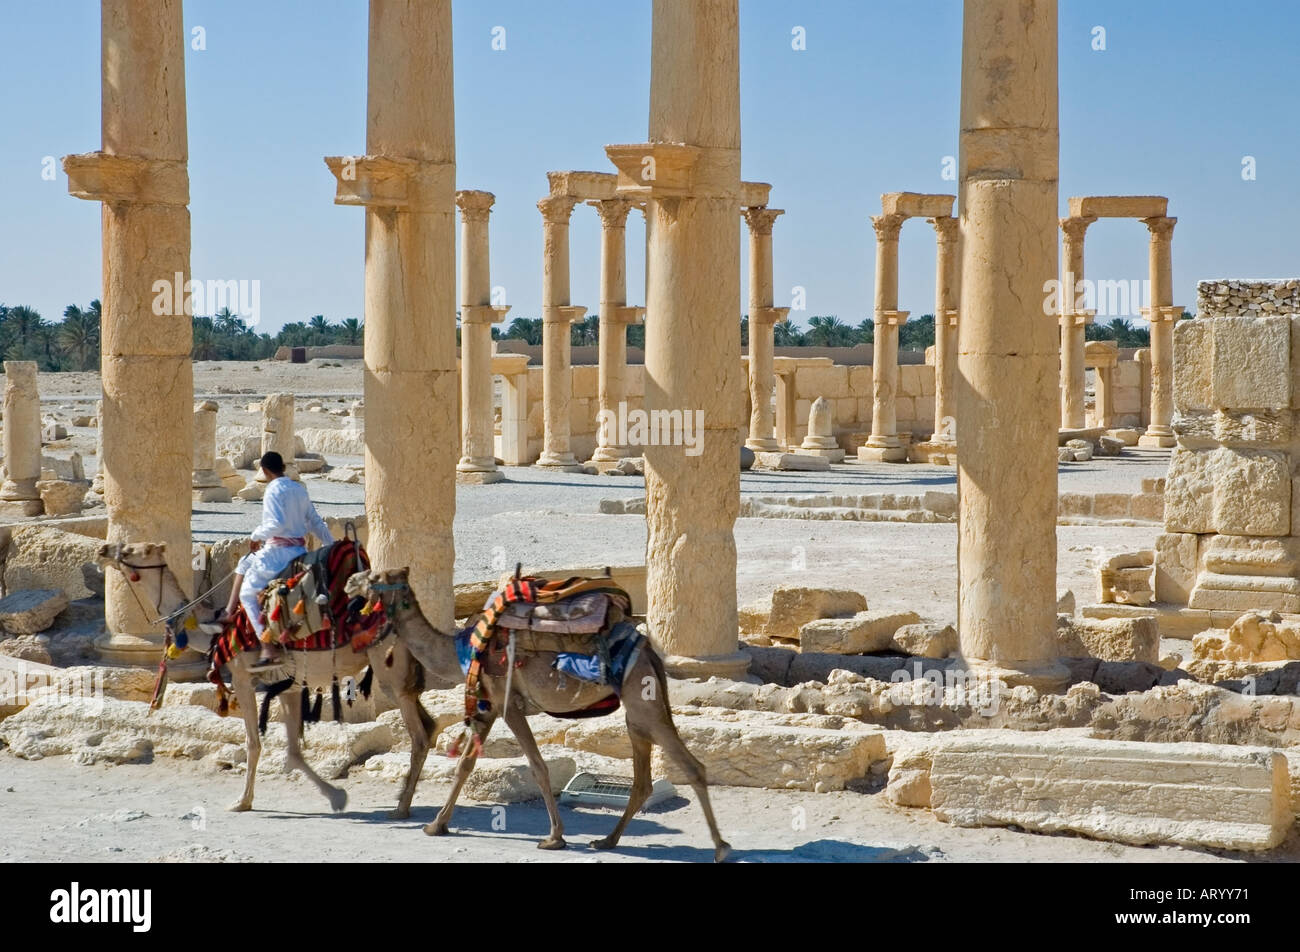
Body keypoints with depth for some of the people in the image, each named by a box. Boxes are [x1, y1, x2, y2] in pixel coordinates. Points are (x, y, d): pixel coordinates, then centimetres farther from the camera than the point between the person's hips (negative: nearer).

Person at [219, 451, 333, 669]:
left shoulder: (274, 490, -11)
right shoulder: (299, 489, 13)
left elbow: (277, 524, -23)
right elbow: (316, 523, 14)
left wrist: (257, 535, -7)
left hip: (278, 551, -9)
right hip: (299, 549, 9)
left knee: (248, 594, 2)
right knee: (245, 563, 28)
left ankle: (269, 648, -8)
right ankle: (230, 611, 26)